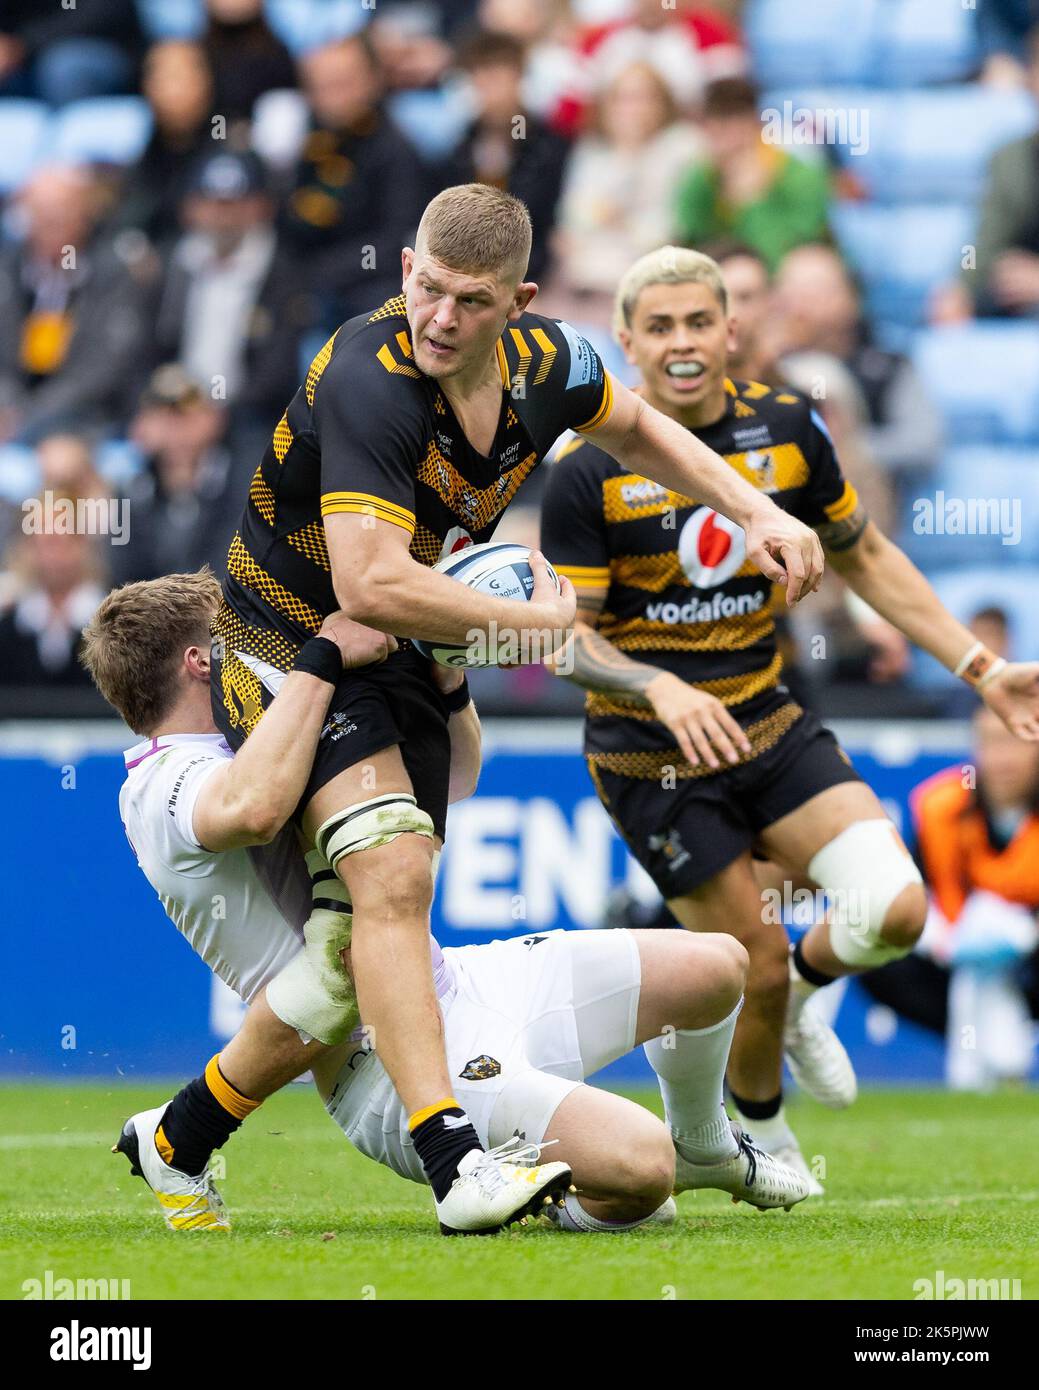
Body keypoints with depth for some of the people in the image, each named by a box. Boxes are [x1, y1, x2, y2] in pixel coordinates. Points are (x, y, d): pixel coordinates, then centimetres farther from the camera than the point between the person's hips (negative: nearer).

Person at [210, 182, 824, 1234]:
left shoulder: (543, 361, -8)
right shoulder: (368, 384, -32)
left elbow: (634, 428, 17)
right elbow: (370, 584, -39)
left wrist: (756, 512, 5)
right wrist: (528, 620, -29)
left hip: (405, 662, 8)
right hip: (293, 646, -8)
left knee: (393, 898, 15)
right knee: (391, 880, -24)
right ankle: (452, 1159, -31)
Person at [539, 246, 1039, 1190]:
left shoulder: (787, 428, -2)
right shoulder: (591, 471, -14)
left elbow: (864, 558, 12)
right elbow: (566, 632, -12)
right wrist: (664, 689, -30)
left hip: (768, 723, 4)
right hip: (651, 756, -4)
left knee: (895, 910, -15)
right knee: (756, 969, -3)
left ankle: (798, 993, 20)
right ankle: (758, 1126, 30)